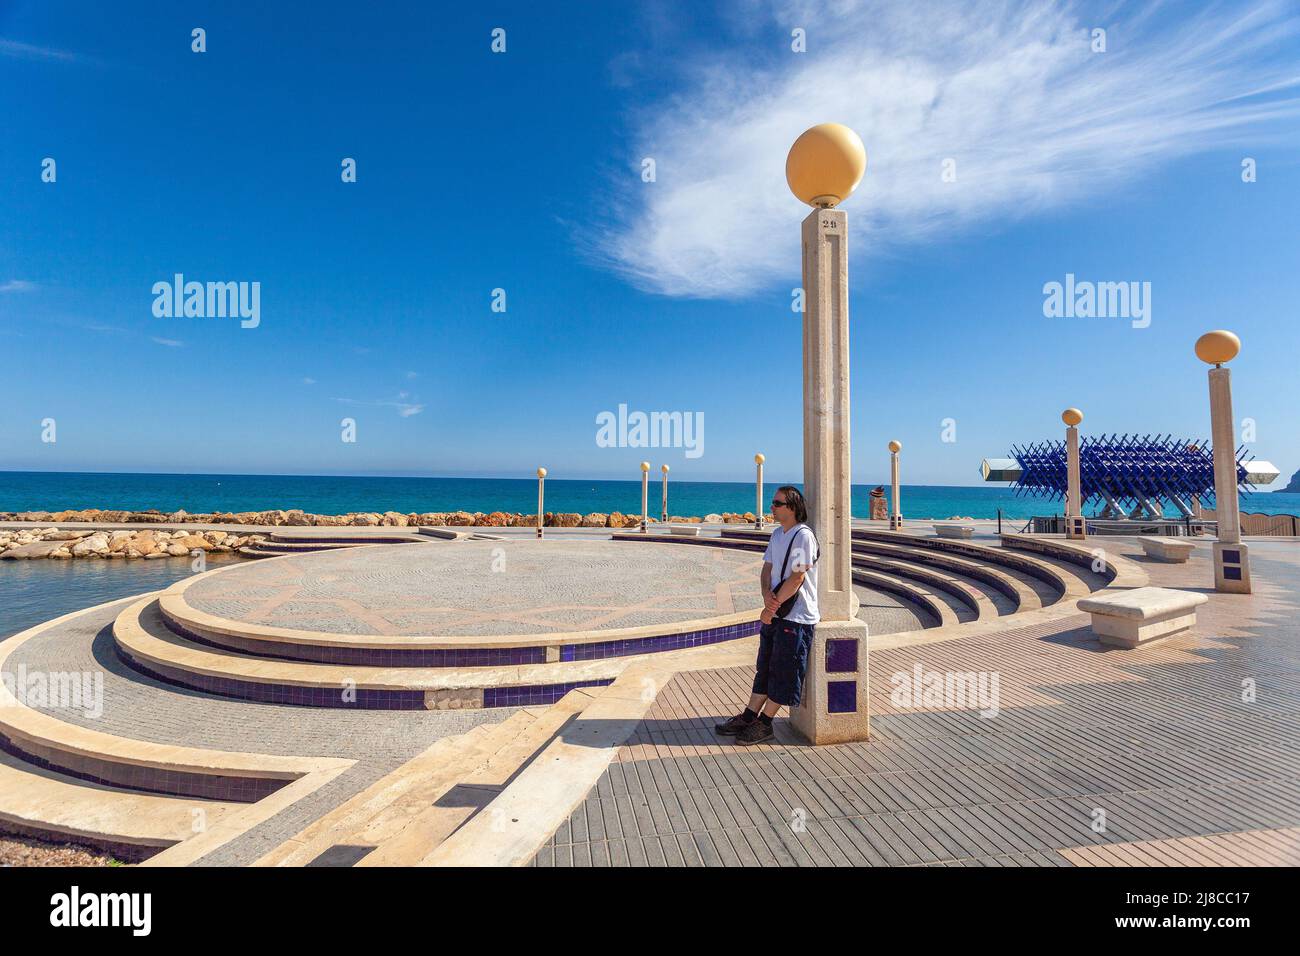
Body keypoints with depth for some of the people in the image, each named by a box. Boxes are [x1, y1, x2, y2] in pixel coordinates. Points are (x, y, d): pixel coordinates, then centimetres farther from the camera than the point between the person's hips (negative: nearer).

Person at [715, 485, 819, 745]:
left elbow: (797, 578, -21)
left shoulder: (803, 536, -16)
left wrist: (772, 607, -15)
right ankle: (748, 717, 24)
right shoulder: (777, 534, 11)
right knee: (765, 667, 15)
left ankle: (764, 724, 14)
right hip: (776, 613, 8)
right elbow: (767, 568, 9)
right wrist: (767, 594, -11)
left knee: (783, 672, 3)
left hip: (796, 618, -8)